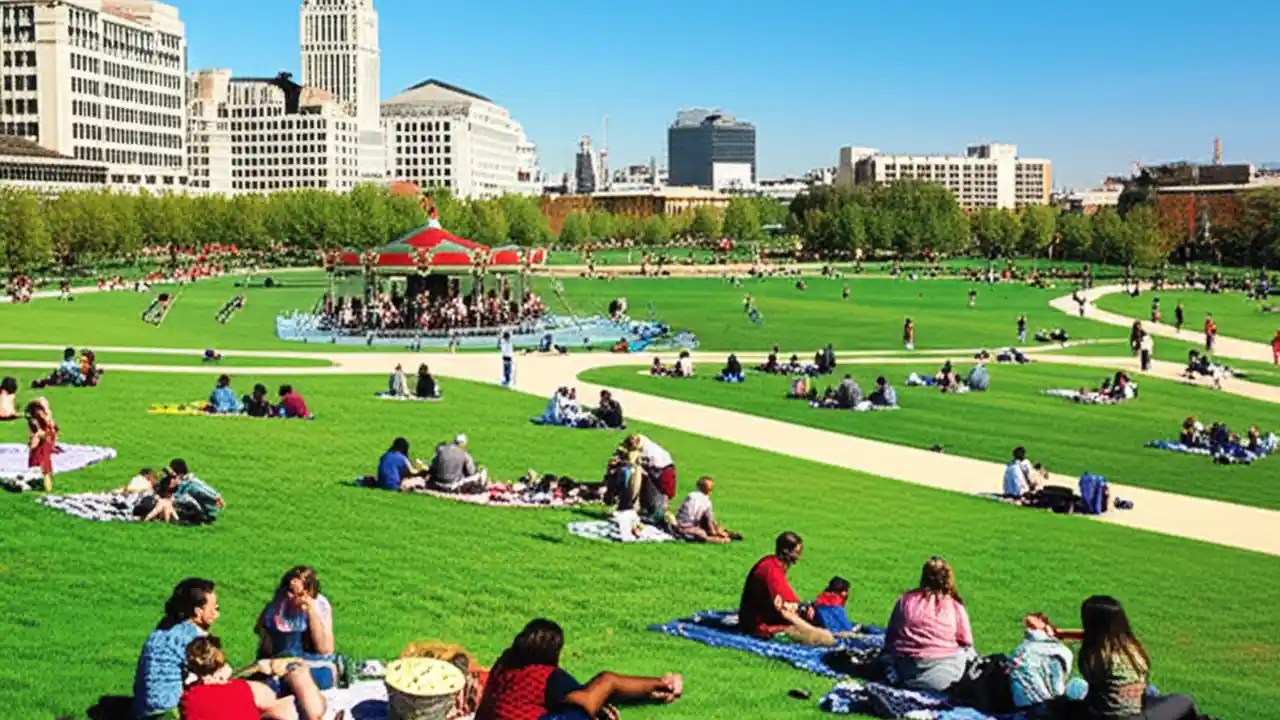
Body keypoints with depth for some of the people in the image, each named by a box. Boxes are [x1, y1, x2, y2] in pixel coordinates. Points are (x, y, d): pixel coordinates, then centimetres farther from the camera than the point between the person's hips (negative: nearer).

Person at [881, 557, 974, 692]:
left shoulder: (905, 600, 5)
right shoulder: (956, 608, -1)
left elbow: (890, 635, 12)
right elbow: (966, 643, 11)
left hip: (901, 672, 1)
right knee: (965, 652, 23)